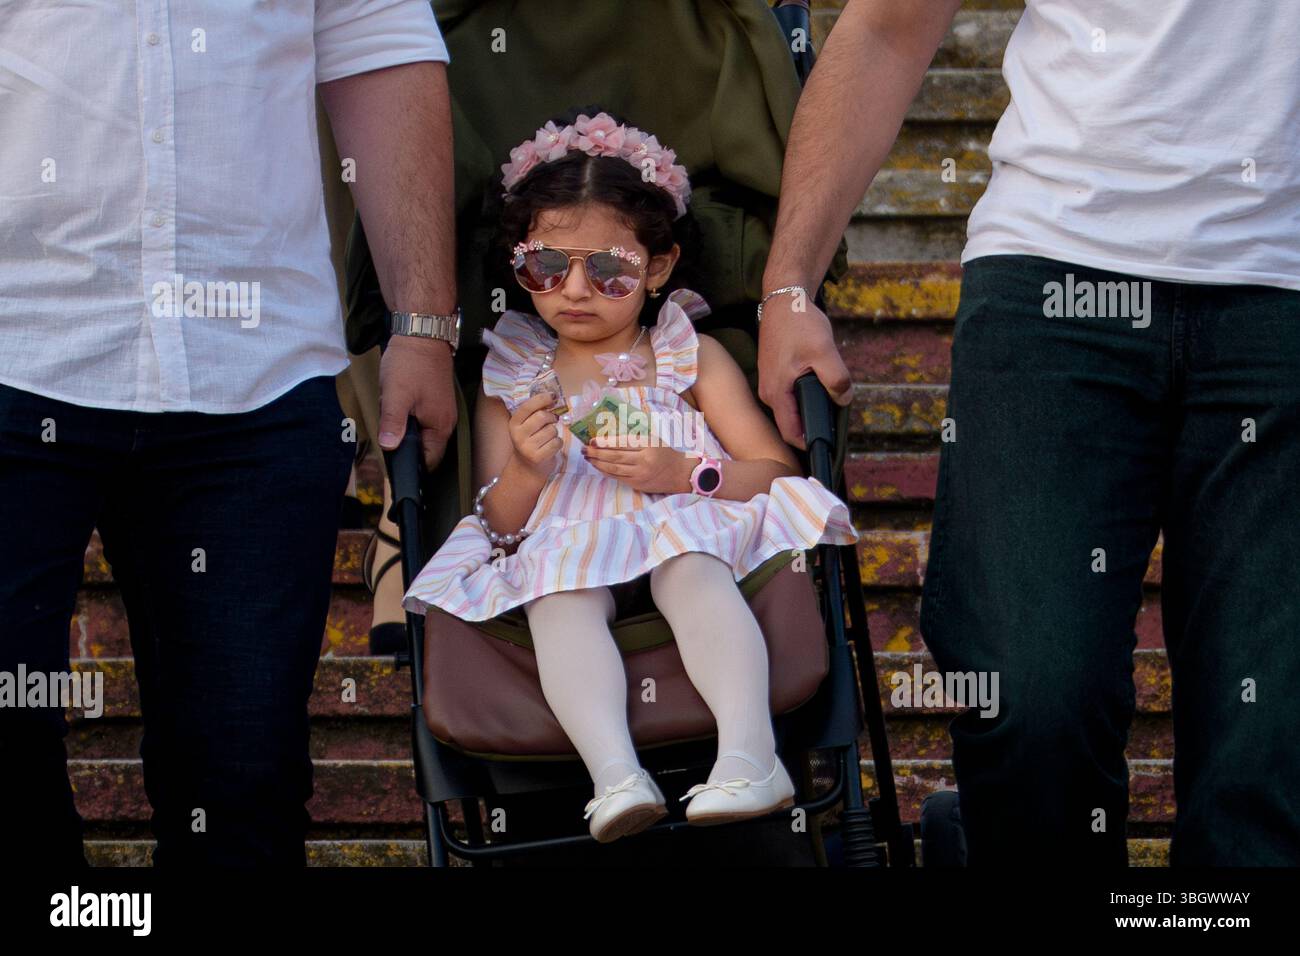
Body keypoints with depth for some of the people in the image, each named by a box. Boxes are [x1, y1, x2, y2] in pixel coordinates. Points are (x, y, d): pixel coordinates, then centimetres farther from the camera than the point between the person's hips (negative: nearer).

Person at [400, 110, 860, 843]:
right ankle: (615, 772, -53)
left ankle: (751, 750, -52)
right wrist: (525, 471, -9)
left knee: (693, 566, -36)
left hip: (686, 530, -1)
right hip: (567, 545, 1)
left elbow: (779, 471, 6)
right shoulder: (511, 379, 18)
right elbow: (499, 525, 14)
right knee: (556, 593, -34)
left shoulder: (691, 357, 15)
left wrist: (682, 473, -11)